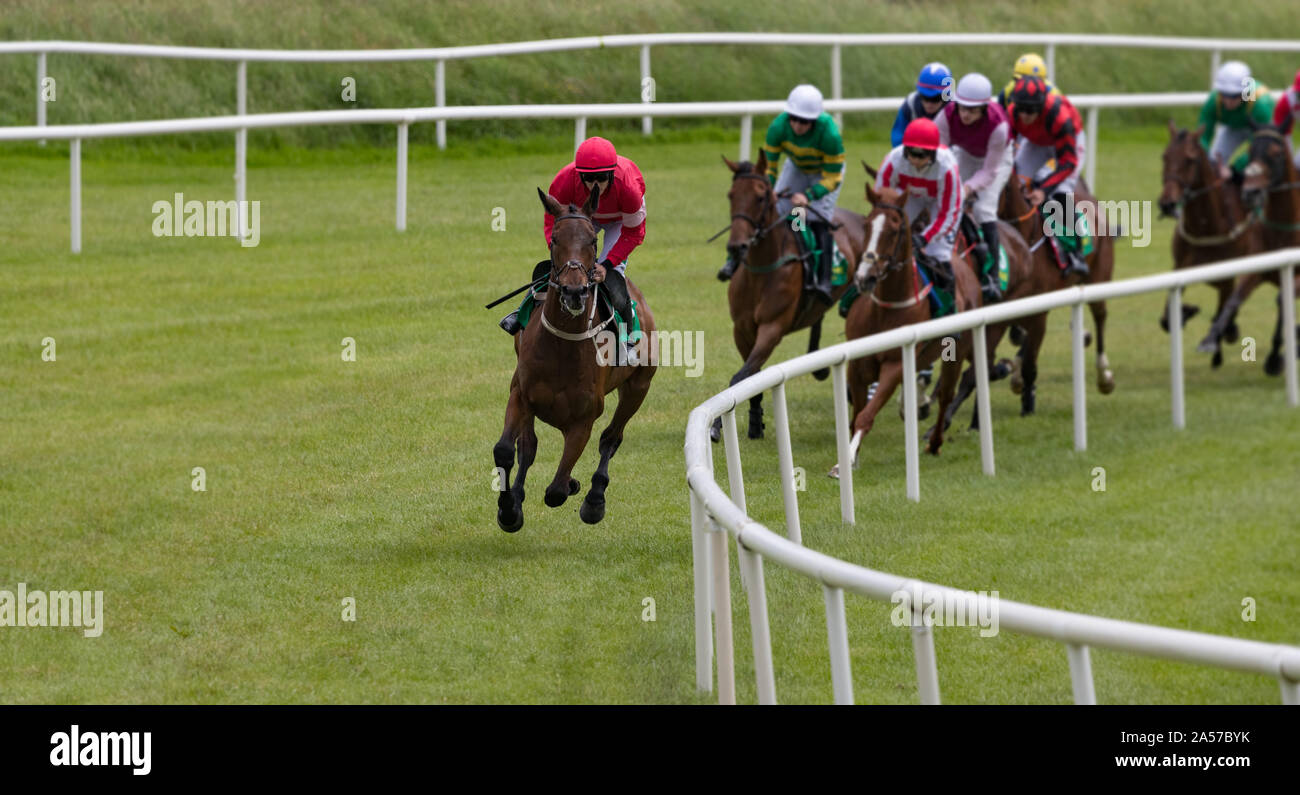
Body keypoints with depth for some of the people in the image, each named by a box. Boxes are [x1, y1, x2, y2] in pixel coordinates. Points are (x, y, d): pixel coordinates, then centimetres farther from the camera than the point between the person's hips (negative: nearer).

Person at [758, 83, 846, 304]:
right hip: (796, 168, 4)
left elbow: (831, 178, -30)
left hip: (826, 172, -4)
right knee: (778, 210, -7)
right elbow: (768, 163, -18)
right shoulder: (778, 127, -30)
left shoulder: (830, 134, -39)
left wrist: (809, 196, -44)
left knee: (818, 220, -19)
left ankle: (824, 280, -22)